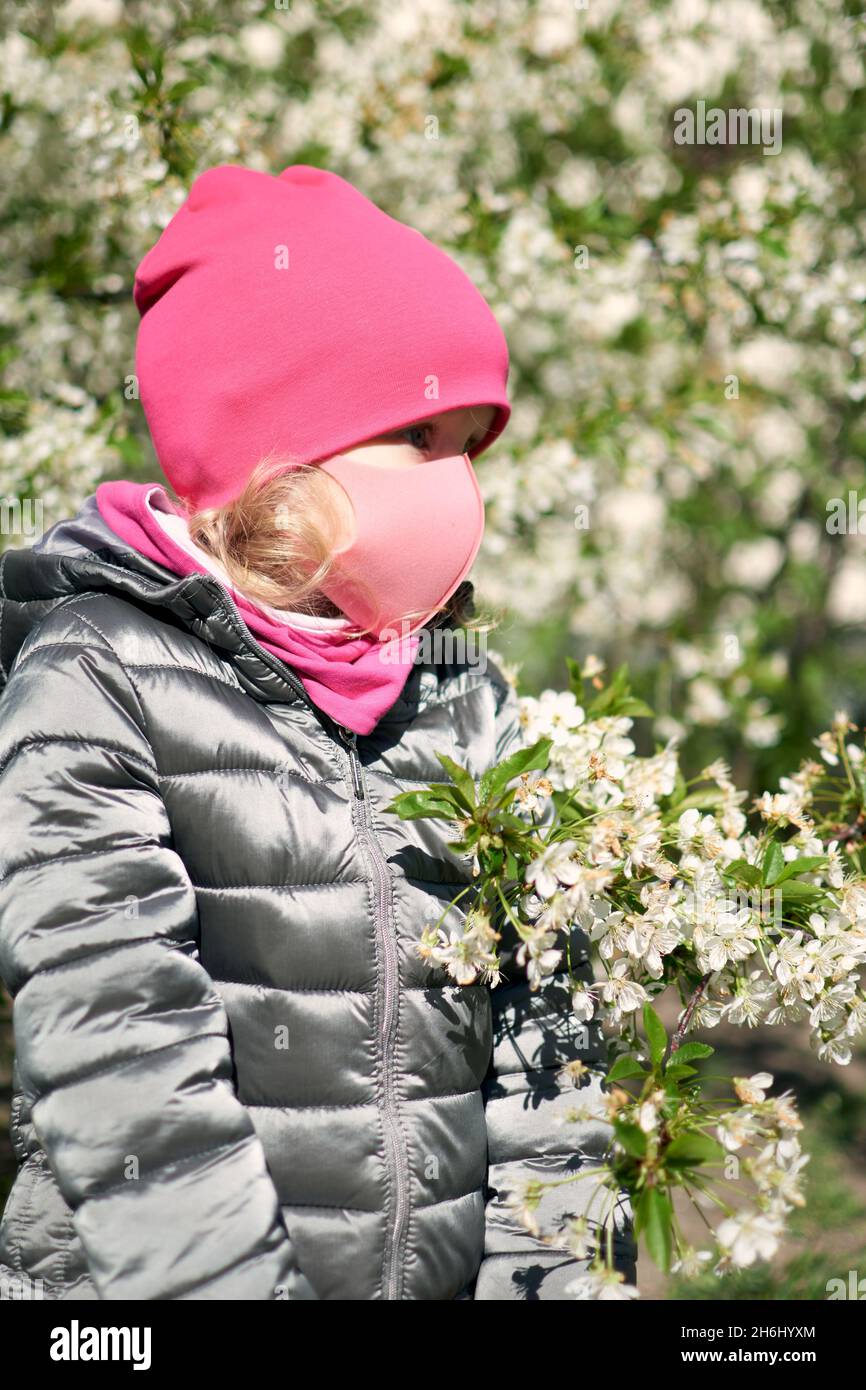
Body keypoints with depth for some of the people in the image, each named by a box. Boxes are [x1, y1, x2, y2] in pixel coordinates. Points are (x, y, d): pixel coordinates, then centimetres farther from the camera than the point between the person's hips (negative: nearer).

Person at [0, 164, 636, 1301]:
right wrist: (227, 1281, -20)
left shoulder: (471, 702, 8)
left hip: (442, 1272, 5)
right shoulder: (97, 681, -8)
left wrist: (549, 1266, -2)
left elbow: (538, 1019, 7)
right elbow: (117, 1036, -15)